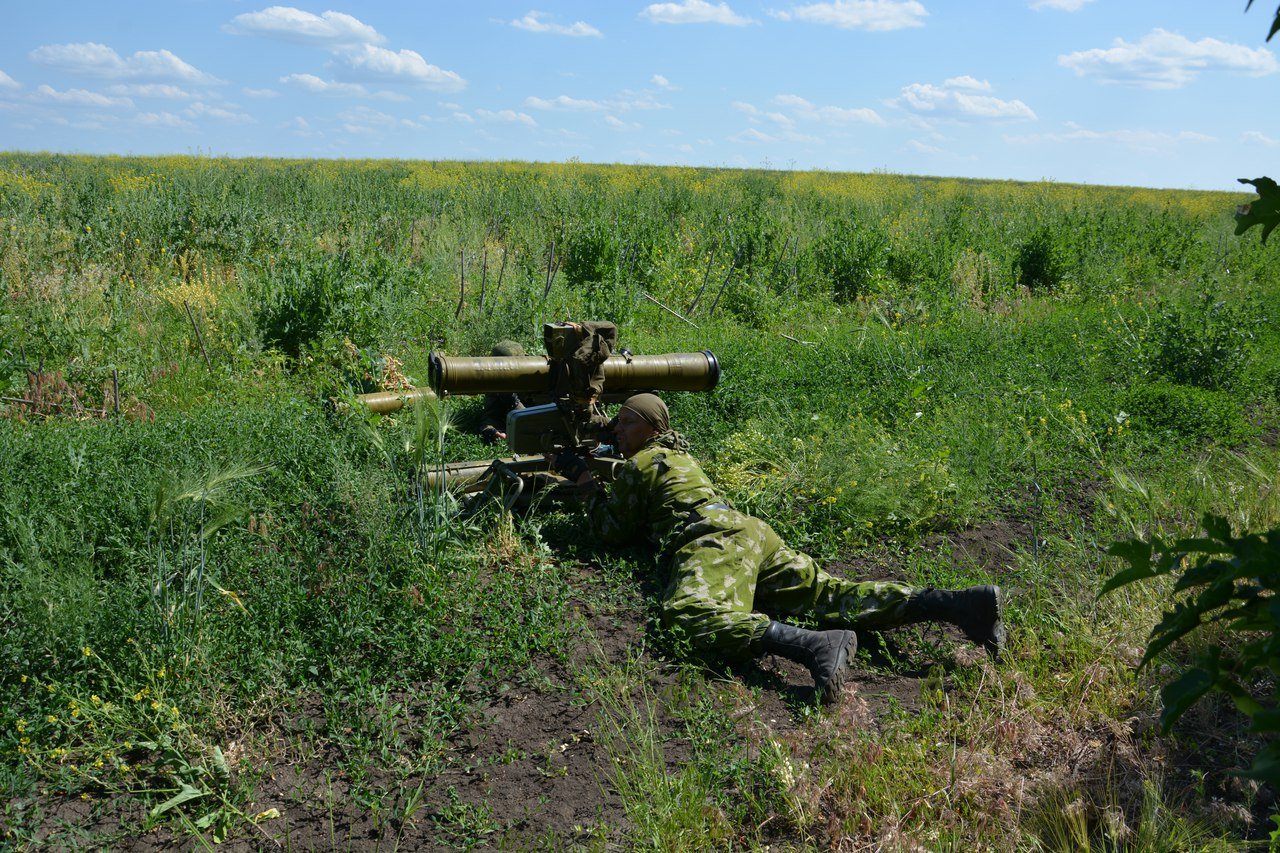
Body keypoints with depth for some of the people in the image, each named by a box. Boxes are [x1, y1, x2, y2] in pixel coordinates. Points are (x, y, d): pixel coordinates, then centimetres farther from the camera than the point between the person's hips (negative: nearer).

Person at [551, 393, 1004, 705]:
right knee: (830, 594, -2)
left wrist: (584, 479, 26)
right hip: (752, 532, 9)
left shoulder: (637, 465, 11)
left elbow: (612, 529, 16)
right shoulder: (679, 455, 37)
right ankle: (956, 602, -17)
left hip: (712, 540, -9)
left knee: (694, 615, -34)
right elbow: (645, 514, 53)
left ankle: (813, 645, -55)